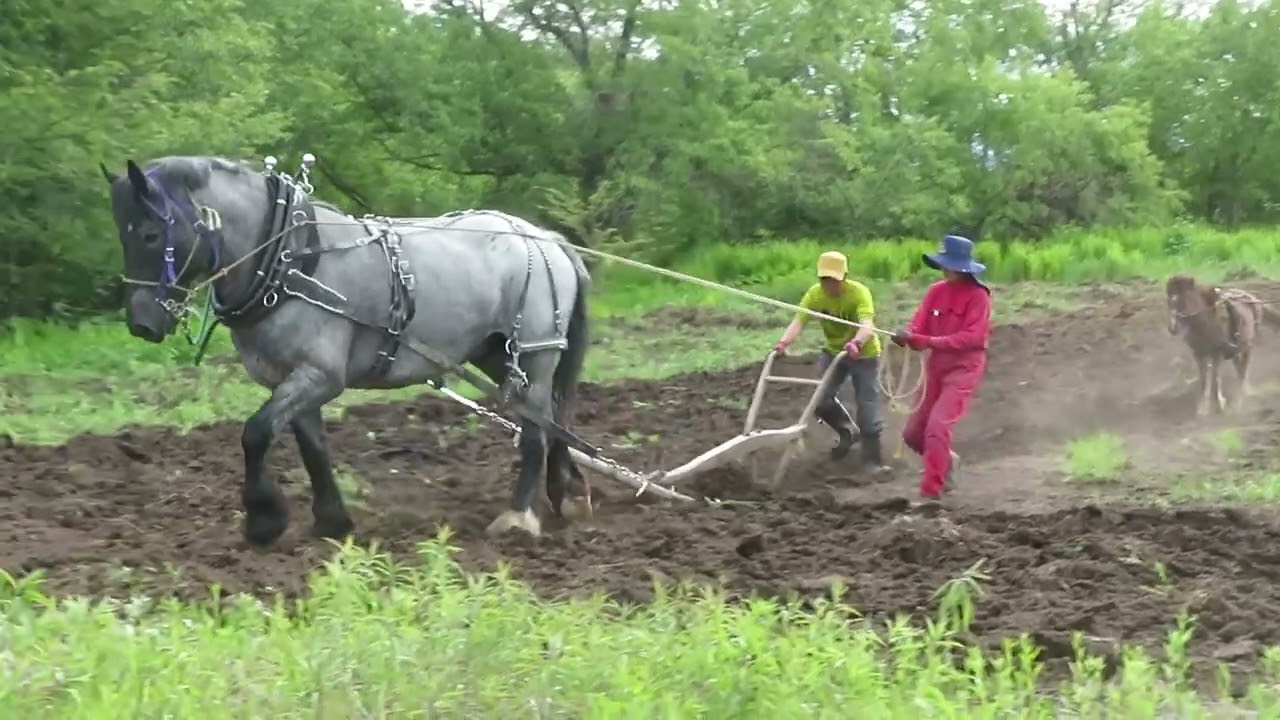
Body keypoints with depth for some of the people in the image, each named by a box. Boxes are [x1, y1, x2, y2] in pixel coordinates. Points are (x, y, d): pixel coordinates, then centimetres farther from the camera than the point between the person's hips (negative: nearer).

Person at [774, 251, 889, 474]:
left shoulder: (859, 292, -30)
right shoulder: (815, 294, -18)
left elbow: (867, 324, -46)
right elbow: (798, 321, -29)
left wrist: (856, 343, -68)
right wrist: (783, 342, -50)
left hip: (864, 354, -4)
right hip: (833, 351, 4)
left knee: (867, 405, -7)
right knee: (820, 400, -4)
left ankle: (872, 459, 4)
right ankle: (846, 431, 25)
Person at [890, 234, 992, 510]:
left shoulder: (978, 296, -13)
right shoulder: (936, 291, 3)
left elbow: (972, 337, -22)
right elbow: (918, 325, -2)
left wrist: (927, 341, -29)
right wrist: (909, 336, -27)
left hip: (963, 368, -6)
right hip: (936, 367, 7)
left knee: (937, 426, -22)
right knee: (912, 433, 11)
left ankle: (931, 492, -18)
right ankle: (946, 461, 40)